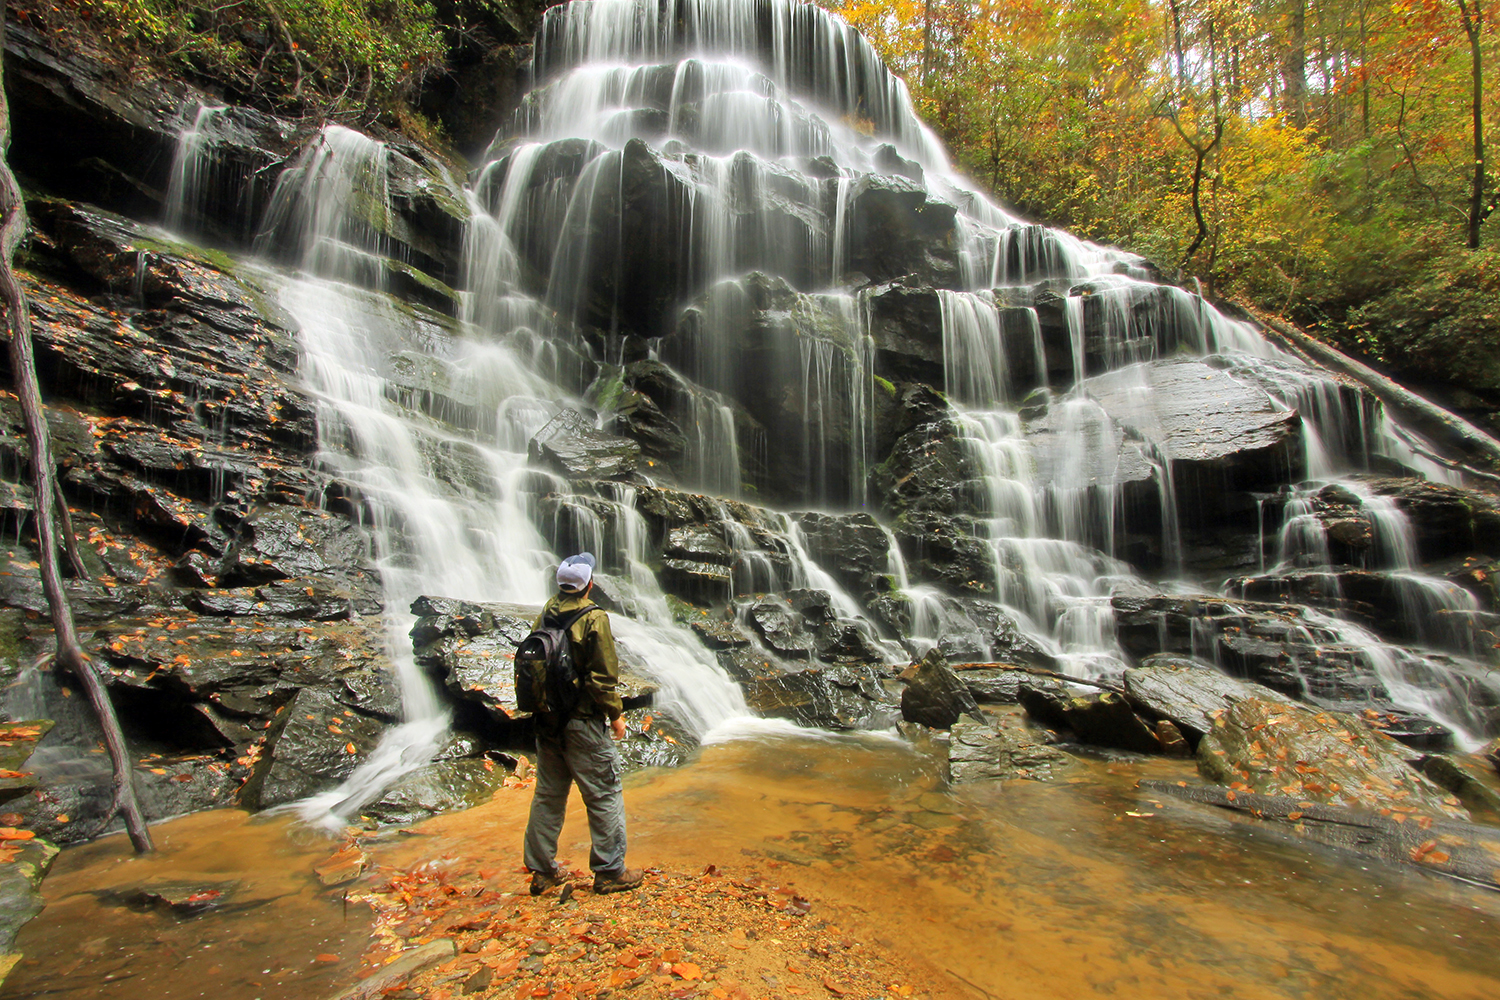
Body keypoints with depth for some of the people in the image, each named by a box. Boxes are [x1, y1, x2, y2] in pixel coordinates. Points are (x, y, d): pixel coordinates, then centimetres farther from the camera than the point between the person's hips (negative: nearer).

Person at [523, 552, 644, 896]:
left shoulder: (544, 616, 3)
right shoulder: (594, 619, -16)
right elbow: (602, 677, -18)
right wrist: (616, 715, -6)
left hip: (546, 722, 7)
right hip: (582, 725, -7)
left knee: (548, 796, 18)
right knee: (604, 796, 6)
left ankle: (542, 871, 29)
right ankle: (610, 872, 15)